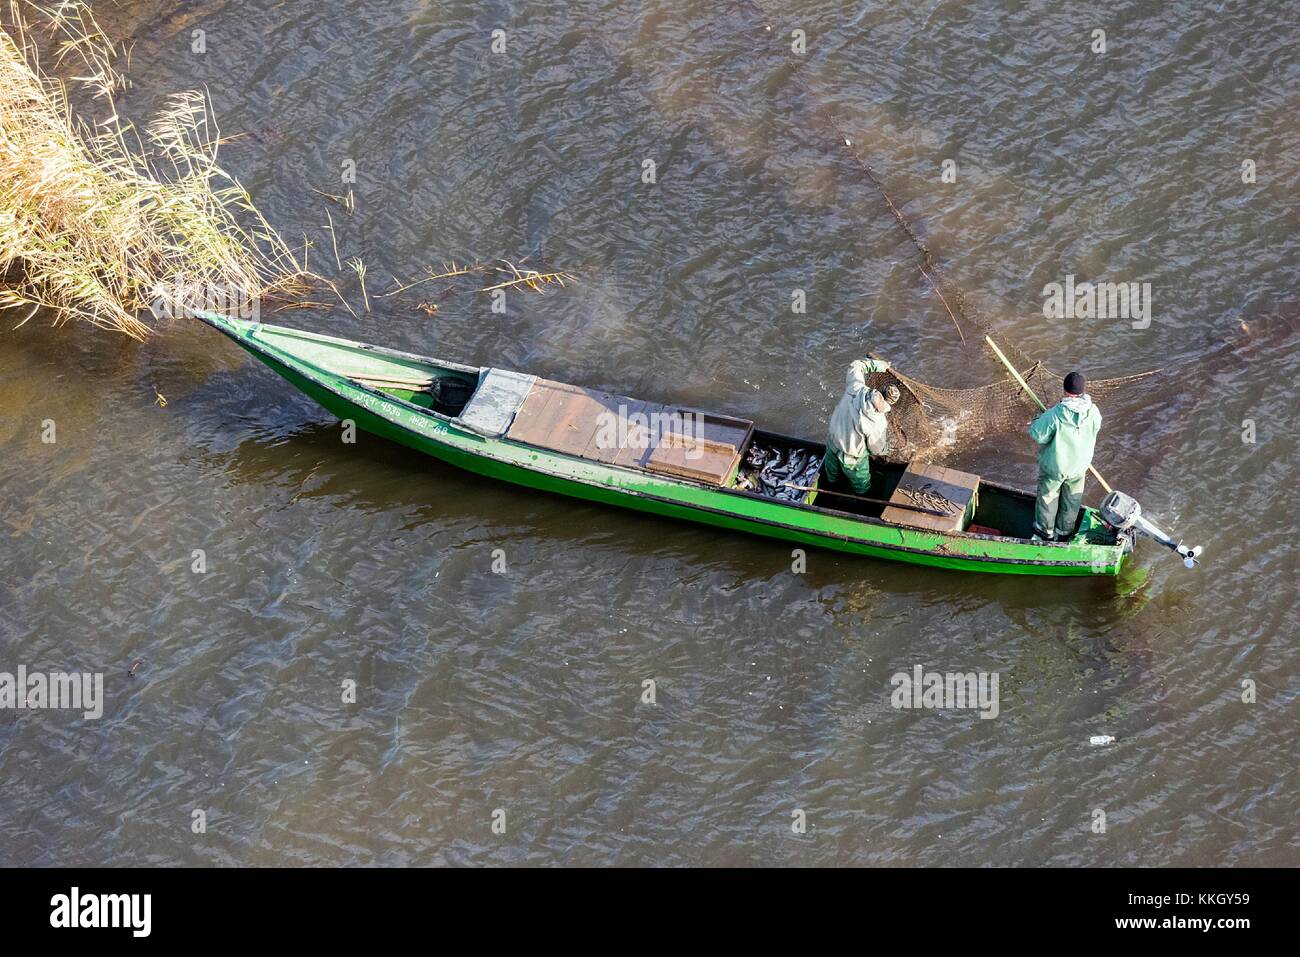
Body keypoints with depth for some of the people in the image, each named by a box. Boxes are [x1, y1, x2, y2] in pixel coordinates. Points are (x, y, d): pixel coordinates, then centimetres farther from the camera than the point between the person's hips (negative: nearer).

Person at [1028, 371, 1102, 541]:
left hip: (1054, 466, -3)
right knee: (1072, 500, 24)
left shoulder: (1055, 414, -32)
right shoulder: (1093, 413, -20)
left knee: (1048, 496, 21)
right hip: (1079, 466, 3)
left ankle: (1045, 530, 38)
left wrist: (1035, 423, -3)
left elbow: (1038, 435, -23)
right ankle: (1064, 532, 41)